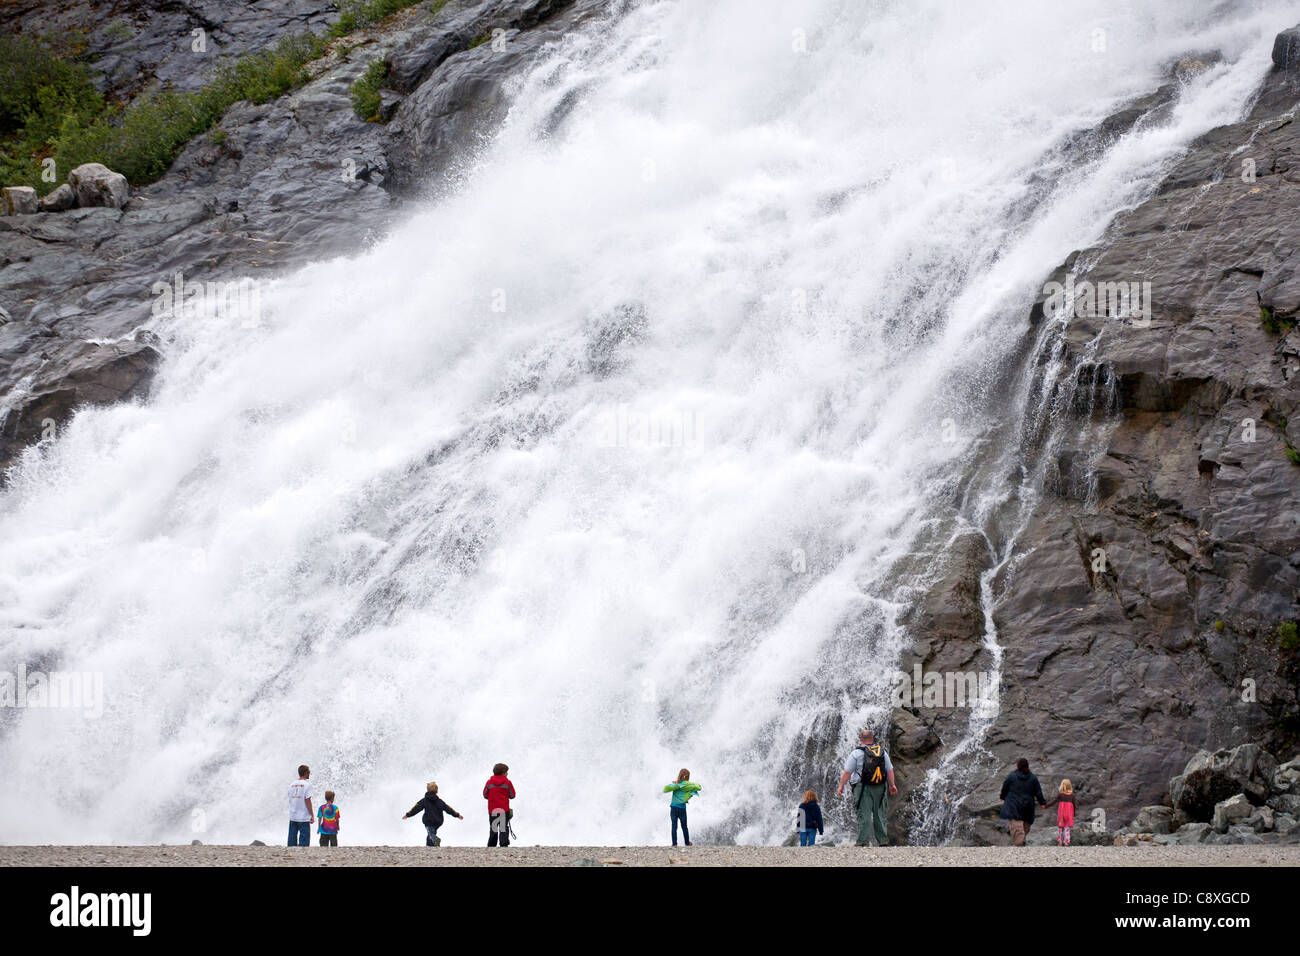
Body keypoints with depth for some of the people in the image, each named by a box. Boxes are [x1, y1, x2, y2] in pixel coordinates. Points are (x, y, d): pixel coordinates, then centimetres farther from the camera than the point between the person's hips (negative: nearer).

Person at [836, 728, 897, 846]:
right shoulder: (882, 752, 6)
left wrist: (841, 786, 3)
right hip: (880, 788, 4)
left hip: (863, 788, -4)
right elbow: (890, 770, 9)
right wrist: (892, 785, 20)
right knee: (879, 814, 11)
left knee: (864, 815, -4)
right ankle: (883, 840, 11)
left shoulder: (857, 753, -6)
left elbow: (847, 772, -6)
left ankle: (864, 841, -9)